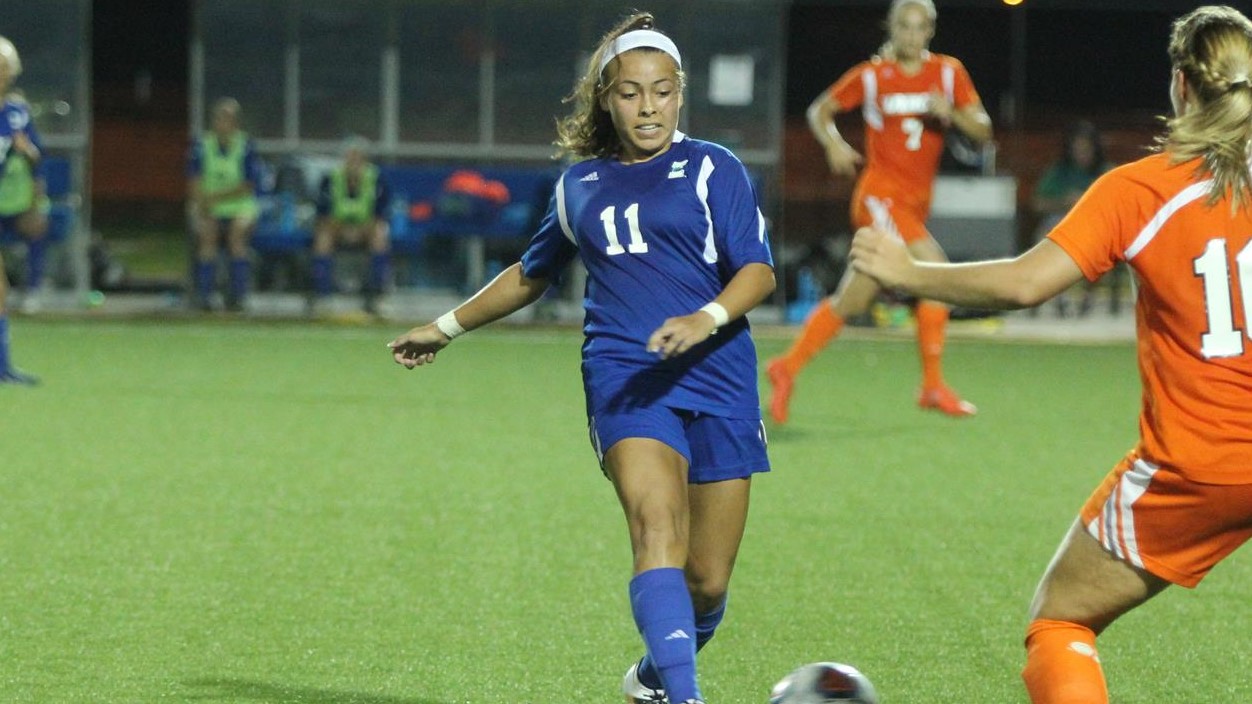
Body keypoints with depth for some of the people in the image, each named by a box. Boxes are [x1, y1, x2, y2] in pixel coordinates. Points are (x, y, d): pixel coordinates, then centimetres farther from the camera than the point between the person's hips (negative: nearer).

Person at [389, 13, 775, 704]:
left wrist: (709, 317, -23)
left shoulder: (713, 169, 6)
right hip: (624, 377, 1)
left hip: (717, 375, -1)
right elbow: (531, 274, 32)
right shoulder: (580, 184, 16)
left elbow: (758, 270, -4)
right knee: (657, 531, -25)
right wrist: (448, 326, 36)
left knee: (708, 581, 1)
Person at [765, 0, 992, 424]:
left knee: (852, 302, 7)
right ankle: (933, 386, -16)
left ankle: (787, 369, 20)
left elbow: (982, 131, 2)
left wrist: (950, 114, -18)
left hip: (916, 203, 5)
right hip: (880, 194, -5)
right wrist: (834, 145, -9)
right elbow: (820, 111, 11)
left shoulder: (949, 73, 6)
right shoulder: (871, 76, 0)